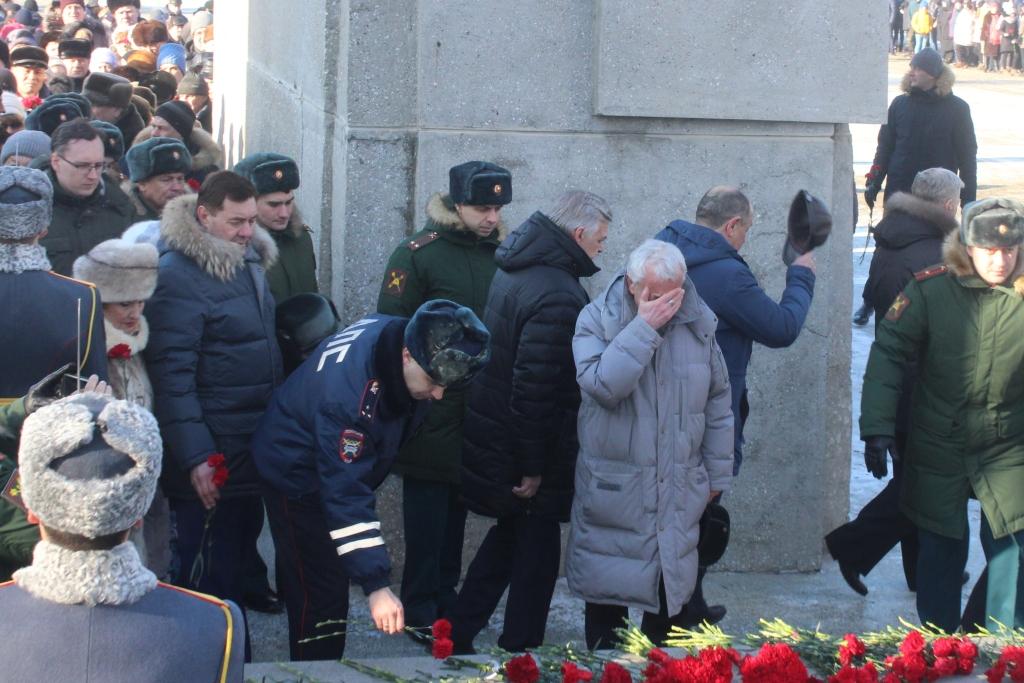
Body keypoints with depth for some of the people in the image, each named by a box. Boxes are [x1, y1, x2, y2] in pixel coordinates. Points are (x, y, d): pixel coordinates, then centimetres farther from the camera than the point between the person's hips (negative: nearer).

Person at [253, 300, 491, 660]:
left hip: (339, 464, 8)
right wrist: (377, 585, -45)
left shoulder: (406, 337, -17)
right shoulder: (349, 390, -42)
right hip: (296, 477, -8)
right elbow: (345, 494, -42)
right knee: (321, 596, -9)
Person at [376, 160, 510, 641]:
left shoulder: (498, 254, 7)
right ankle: (420, 610, 7)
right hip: (432, 412, -5)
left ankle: (445, 598, 25)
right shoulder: (418, 254, -9)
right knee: (428, 508, 0)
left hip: (478, 409, 5)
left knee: (457, 509, 14)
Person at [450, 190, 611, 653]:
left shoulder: (516, 269, 7)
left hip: (492, 437, 9)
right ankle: (520, 653, 15)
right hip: (522, 452, -9)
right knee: (537, 548, 6)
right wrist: (533, 467, -20)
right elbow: (533, 387, -27)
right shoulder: (558, 295, -25)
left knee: (510, 534, 23)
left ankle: (458, 633, 26)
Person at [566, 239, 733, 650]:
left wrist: (717, 474, 11)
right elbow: (602, 385, -26)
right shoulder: (597, 320, -9)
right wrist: (644, 327, -26)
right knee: (608, 588, 5)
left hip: (679, 491, 3)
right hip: (613, 489, -3)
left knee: (672, 587, 11)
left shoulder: (697, 322, 2)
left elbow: (717, 403, 10)